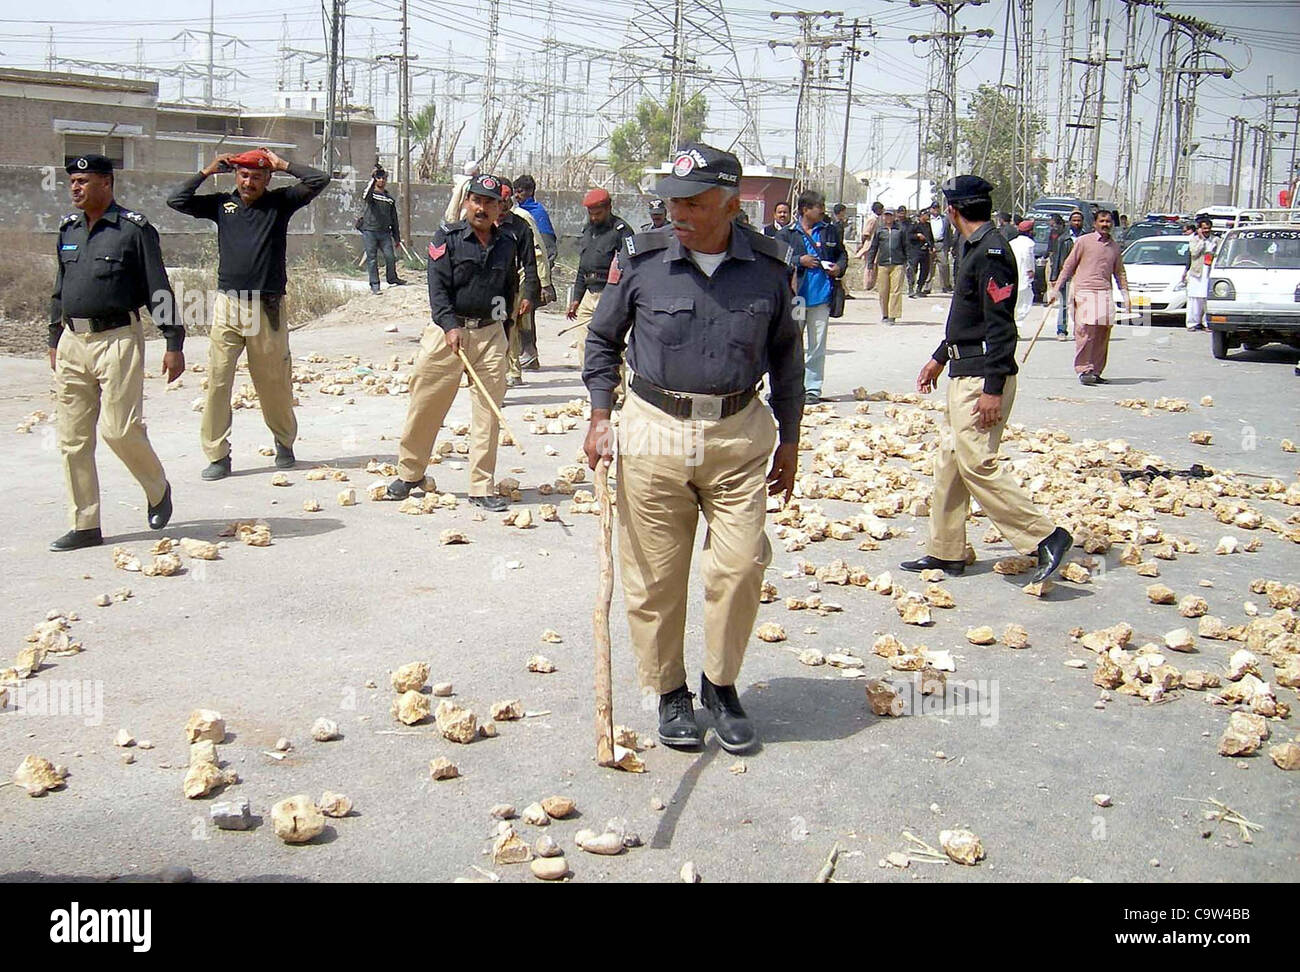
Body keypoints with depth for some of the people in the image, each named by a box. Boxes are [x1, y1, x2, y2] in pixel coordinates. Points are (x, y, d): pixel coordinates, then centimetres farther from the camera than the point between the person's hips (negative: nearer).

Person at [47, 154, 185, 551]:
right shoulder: (68, 229, 14)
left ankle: (158, 489, 16)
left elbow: (159, 289, -5)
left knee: (119, 428, -13)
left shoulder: (134, 228, -4)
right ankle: (84, 526, 11)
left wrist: (173, 343, -9)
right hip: (73, 342, 6)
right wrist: (55, 341, 23)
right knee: (71, 438, 4)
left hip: (117, 339, -6)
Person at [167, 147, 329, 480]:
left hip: (268, 309, -1)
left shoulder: (280, 202, 7)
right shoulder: (222, 203, 12)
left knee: (275, 383, 5)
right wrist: (208, 171, 9)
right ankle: (218, 456, 3)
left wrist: (282, 164, 5)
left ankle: (285, 443, 27)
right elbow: (176, 200, 7)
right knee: (217, 381, -3)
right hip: (227, 306, 2)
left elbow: (319, 180, -1)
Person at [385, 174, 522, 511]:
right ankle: (410, 473, 22)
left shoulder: (508, 243, 9)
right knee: (426, 405, 4)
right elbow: (437, 287, -9)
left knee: (488, 411, 0)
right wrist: (450, 327, -20)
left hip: (490, 334, 3)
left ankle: (482, 488, 7)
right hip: (448, 329, -2)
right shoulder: (448, 237, -2)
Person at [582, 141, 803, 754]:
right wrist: (600, 416, 1)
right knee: (655, 576, 4)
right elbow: (603, 340, 10)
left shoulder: (769, 267, 0)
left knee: (740, 566, -2)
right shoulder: (640, 260, -4)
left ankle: (721, 686, 21)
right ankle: (669, 693, 23)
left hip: (740, 435, 1)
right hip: (654, 432, 0)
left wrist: (788, 440, 13)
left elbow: (786, 356, 12)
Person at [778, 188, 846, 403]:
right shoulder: (787, 234, 0)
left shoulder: (831, 231, 8)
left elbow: (842, 254, 19)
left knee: (817, 345, 4)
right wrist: (799, 262, -12)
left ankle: (813, 388, 10)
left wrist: (839, 267, -1)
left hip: (822, 296, 2)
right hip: (796, 297, -2)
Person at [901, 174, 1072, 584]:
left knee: (977, 463, -13)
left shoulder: (990, 251, -16)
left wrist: (993, 388, -24)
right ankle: (945, 552, 19)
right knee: (950, 460, 12)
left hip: (983, 379, -11)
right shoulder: (975, 248, 15)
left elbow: (1001, 327, -21)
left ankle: (1045, 537, -8)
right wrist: (939, 358, 31)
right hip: (965, 373, 11)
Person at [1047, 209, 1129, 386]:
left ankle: (1095, 371, 8)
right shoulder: (1084, 241, 3)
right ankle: (1084, 369, -7)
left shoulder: (1115, 245, 17)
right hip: (1084, 292, -4)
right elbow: (1068, 266, 5)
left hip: (1105, 293, 4)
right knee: (1085, 332, -12)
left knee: (1102, 335, 1)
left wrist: (1125, 295, 17)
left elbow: (1119, 272, 24)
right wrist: (1056, 290, 1)